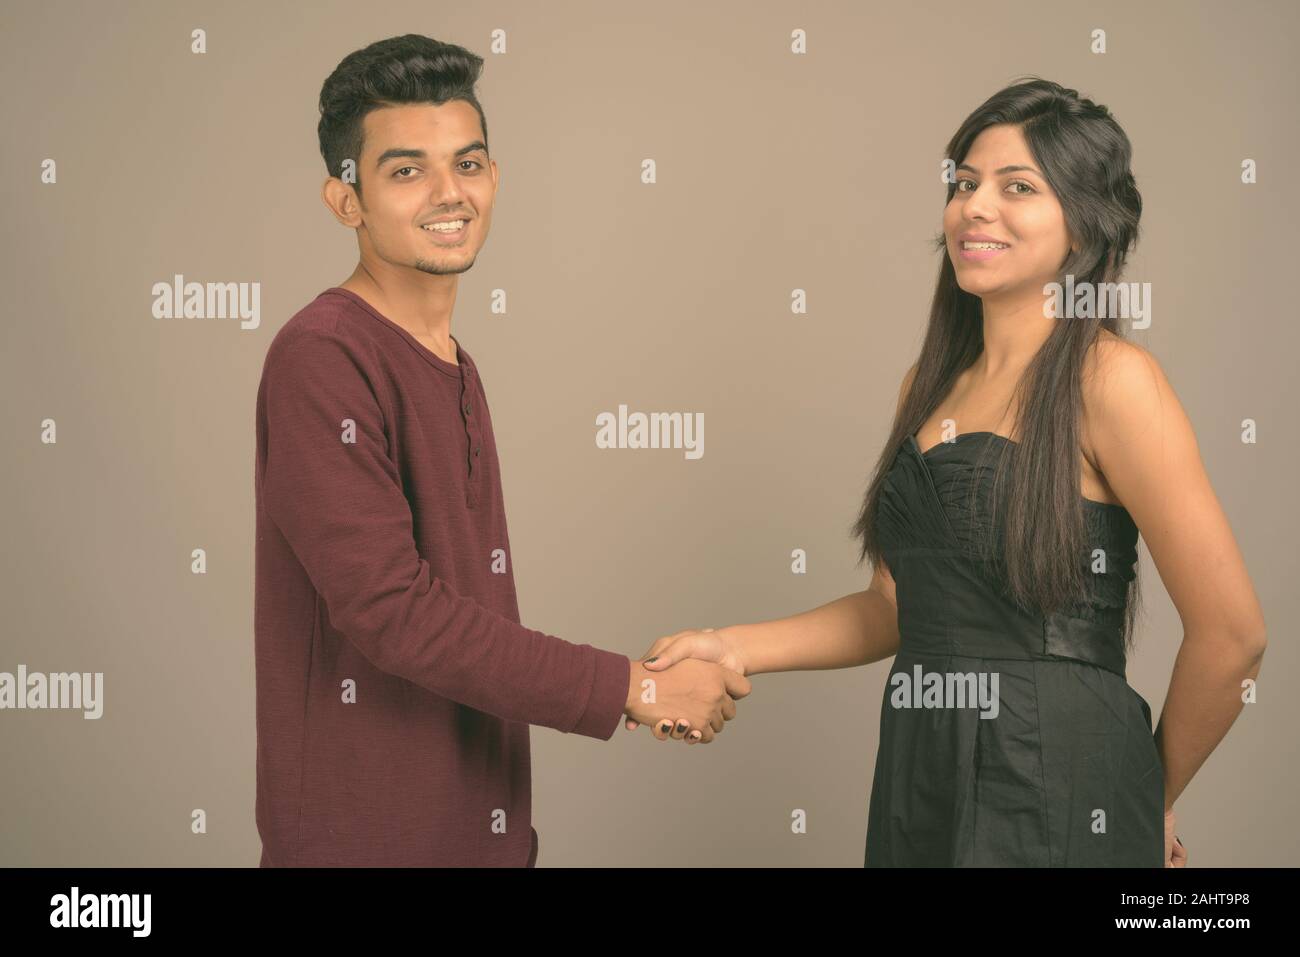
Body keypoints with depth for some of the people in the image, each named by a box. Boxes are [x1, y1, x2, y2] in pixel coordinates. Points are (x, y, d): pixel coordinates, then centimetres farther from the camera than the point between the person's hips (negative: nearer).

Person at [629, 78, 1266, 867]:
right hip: (916, 781, 6)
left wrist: (1151, 797, 1)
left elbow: (1232, 635, -12)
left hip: (1056, 800, -6)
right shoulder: (932, 384, 8)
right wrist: (734, 648, 0)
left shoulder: (1110, 378, -12)